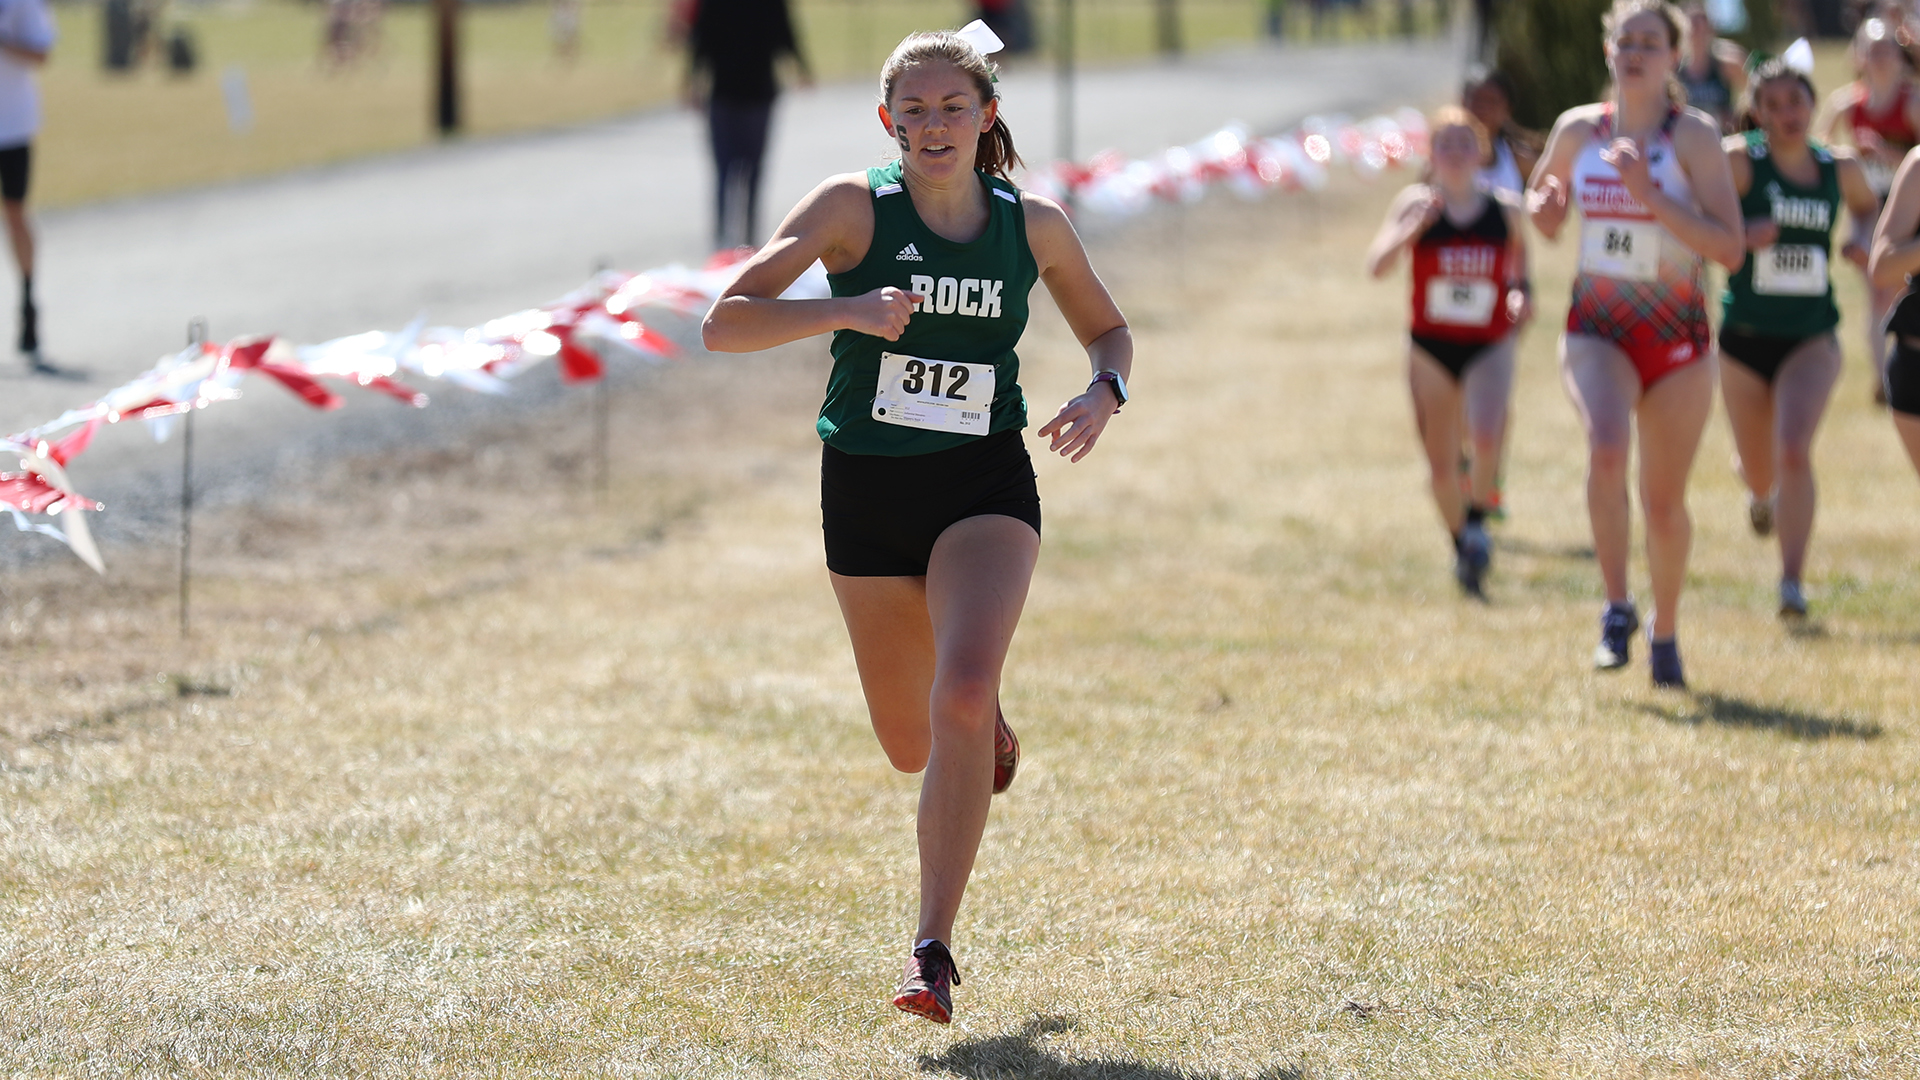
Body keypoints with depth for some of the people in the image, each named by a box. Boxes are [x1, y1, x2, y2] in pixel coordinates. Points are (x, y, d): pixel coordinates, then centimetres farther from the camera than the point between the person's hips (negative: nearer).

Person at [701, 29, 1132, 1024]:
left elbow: (1107, 329, 16)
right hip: (867, 491, 1)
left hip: (986, 489, -1)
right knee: (912, 747, 12)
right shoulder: (854, 207, -9)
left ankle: (934, 951, -15)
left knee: (961, 700, -25)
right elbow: (724, 324, -17)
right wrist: (846, 311, -32)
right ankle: (987, 727, 52)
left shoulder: (1033, 226, -2)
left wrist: (1103, 393, -7)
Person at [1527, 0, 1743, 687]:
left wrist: (1652, 197, -23)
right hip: (1596, 327, 1)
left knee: (1664, 502, 8)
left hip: (1677, 333, -1)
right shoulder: (1578, 130, 2)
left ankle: (1664, 628, 32)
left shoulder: (1693, 136, -9)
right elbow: (1546, 218, 18)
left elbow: (1730, 249, -15)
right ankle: (1616, 610, -15)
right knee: (1605, 449, -28)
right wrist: (1543, 208, -5)